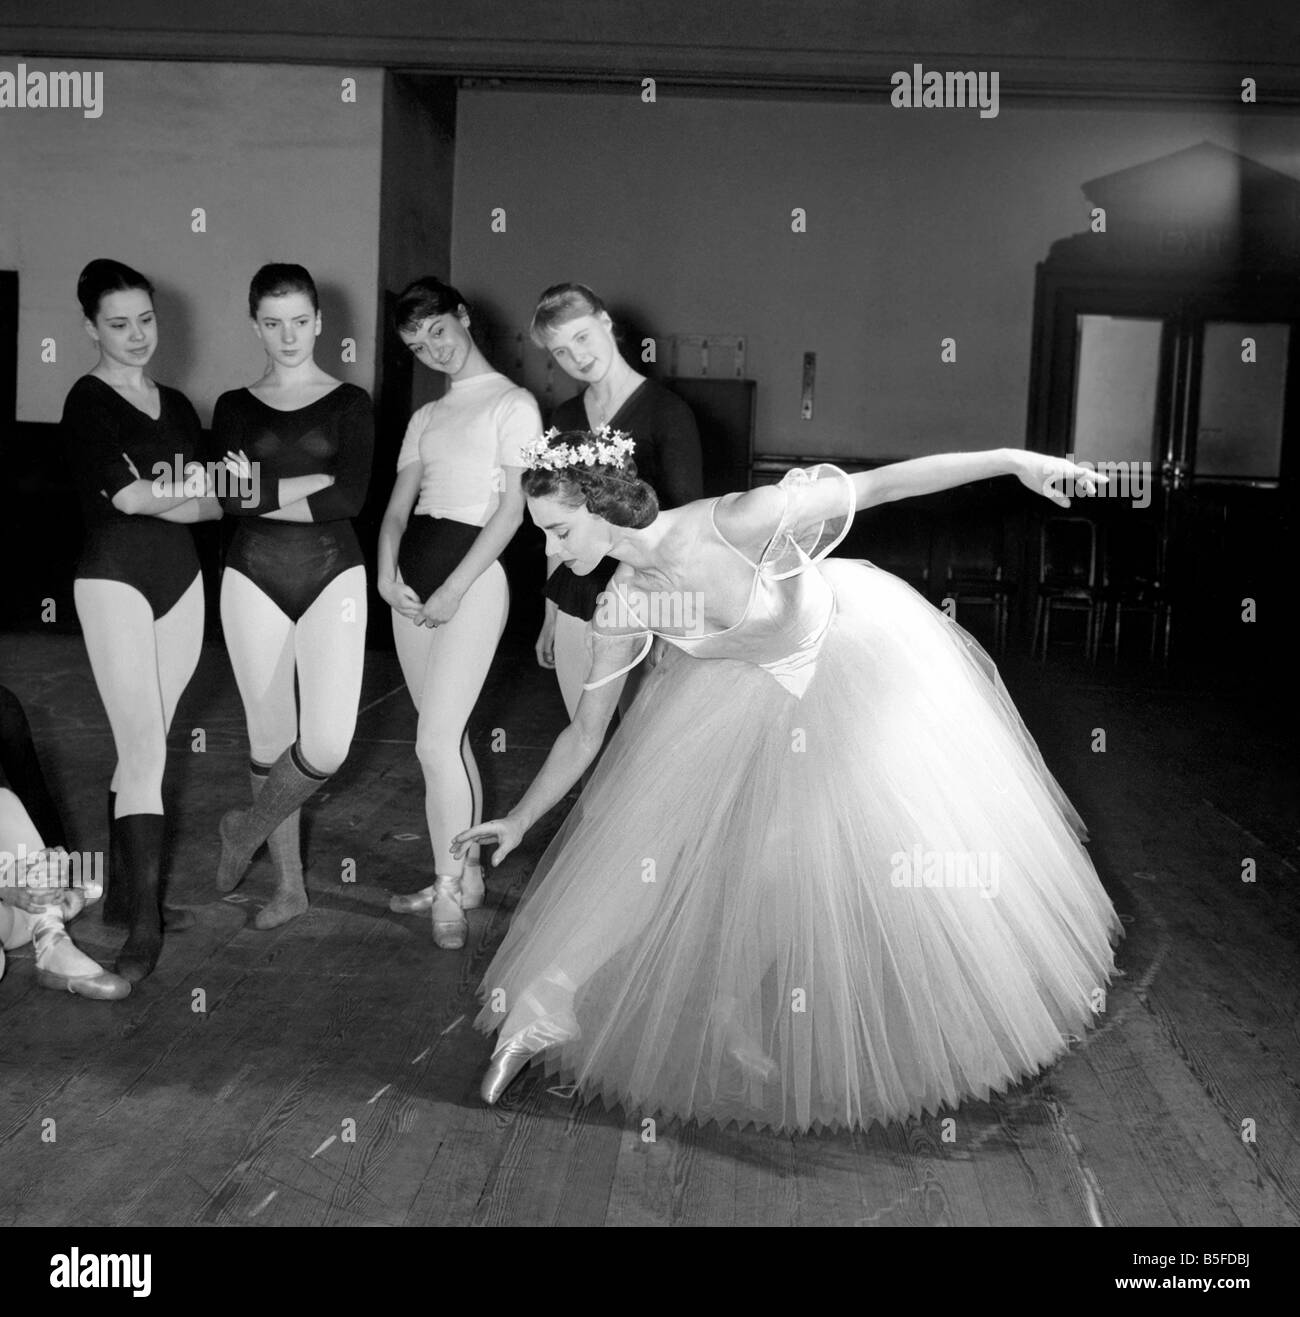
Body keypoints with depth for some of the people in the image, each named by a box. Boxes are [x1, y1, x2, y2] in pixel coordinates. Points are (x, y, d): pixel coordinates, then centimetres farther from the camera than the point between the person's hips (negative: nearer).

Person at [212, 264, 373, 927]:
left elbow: (352, 498, -10)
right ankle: (289, 884, 24)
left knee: (327, 744, -13)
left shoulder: (349, 403, 5)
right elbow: (230, 496, -8)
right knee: (269, 734, 7)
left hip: (332, 574, -1)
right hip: (253, 575, 2)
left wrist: (265, 491, -10)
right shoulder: (235, 406, 9)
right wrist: (318, 480, -14)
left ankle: (247, 827, 17)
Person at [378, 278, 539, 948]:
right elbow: (399, 506, 14)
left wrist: (454, 589, -14)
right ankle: (465, 875, 21)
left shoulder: (512, 404, -2)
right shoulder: (425, 418, 18)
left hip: (474, 573, -6)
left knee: (435, 740, -12)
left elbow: (512, 509, -9)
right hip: (412, 577, 7)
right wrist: (386, 573, -5)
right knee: (447, 735, 10)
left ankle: (450, 890, 1)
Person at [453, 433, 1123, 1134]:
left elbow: (877, 485, -32)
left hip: (862, 650, -3)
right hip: (765, 690, 4)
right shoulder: (623, 608, -16)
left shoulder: (727, 527, -35)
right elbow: (585, 731, -2)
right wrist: (519, 820, 2)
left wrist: (1012, 459, -35)